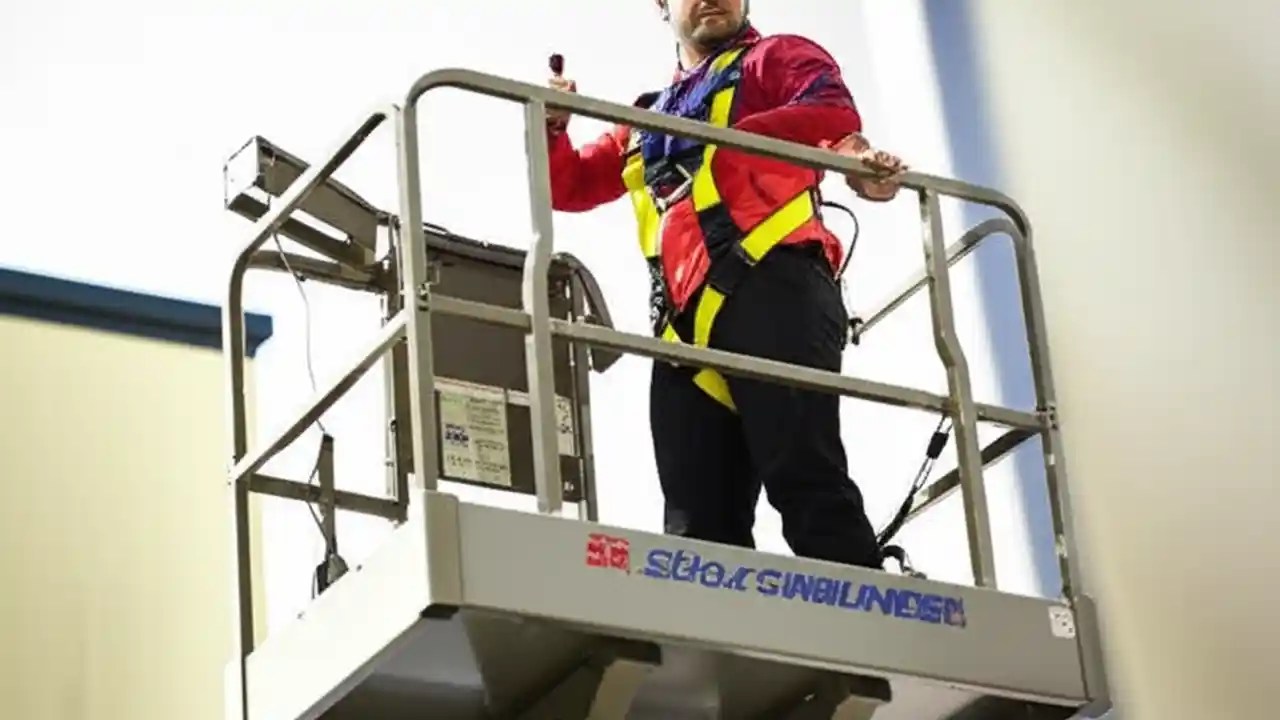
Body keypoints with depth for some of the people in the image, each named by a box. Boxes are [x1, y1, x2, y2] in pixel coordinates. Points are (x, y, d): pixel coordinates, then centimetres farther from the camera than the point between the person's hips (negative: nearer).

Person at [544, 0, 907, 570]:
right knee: (697, 518, -4)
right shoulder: (647, 121, 34)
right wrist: (552, 127, 13)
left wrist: (715, 146, -7)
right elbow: (567, 187, 34)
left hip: (772, 287, -6)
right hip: (686, 320, 6)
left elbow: (834, 112, -4)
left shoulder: (776, 58, 17)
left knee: (804, 478, -19)